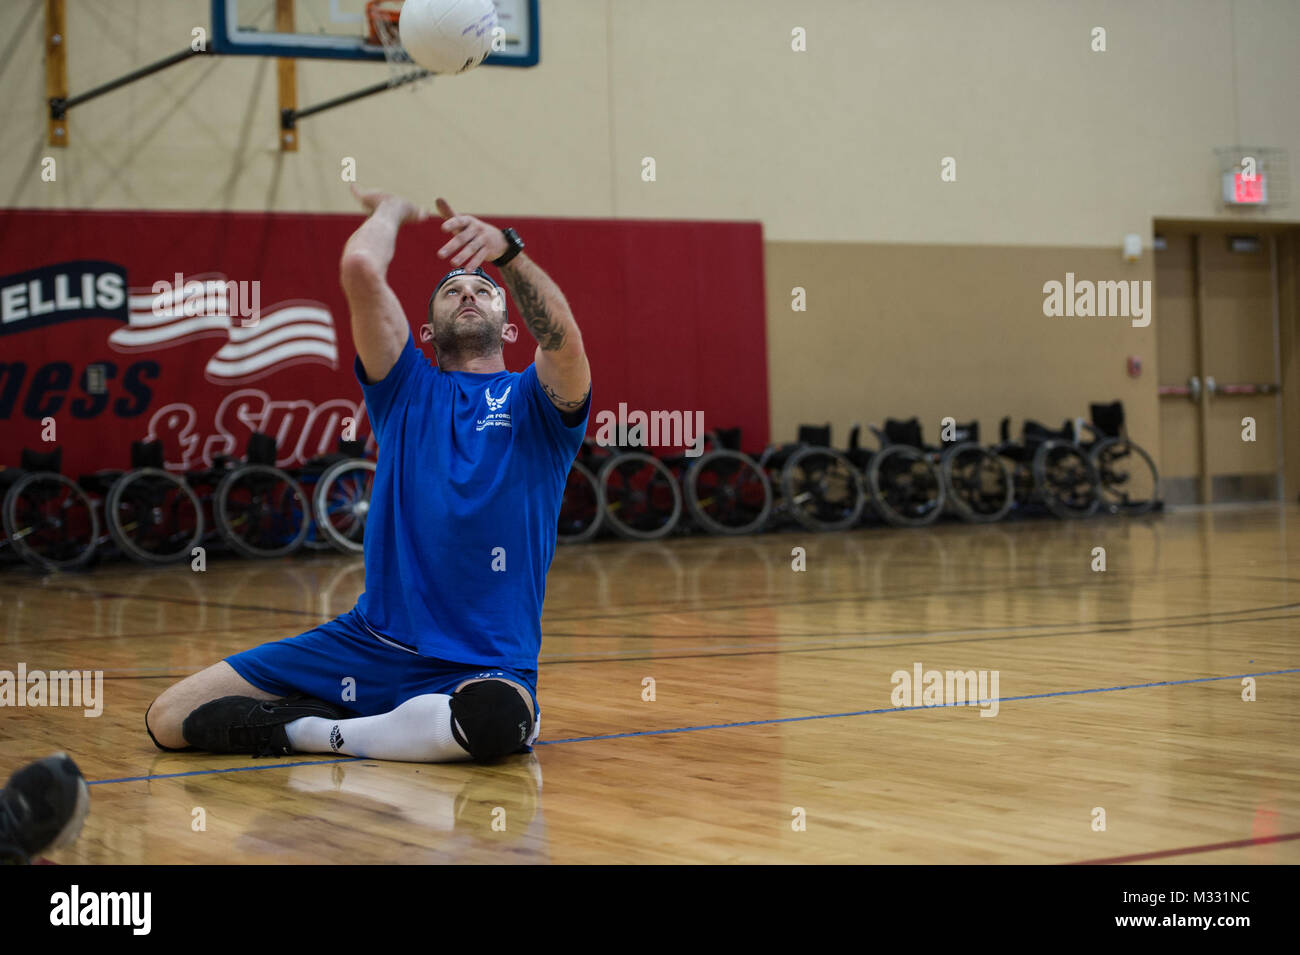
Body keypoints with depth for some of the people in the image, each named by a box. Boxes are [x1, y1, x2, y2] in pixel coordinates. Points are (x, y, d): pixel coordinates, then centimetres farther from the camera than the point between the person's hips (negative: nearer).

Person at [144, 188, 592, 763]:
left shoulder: (534, 401, 7)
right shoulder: (408, 389, 12)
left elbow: (563, 340, -18)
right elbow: (359, 268, -3)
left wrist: (506, 250, -31)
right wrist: (394, 209, 15)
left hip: (486, 665, -2)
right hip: (368, 643, 3)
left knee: (495, 721, -41)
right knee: (168, 720, -6)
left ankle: (311, 732, -13)